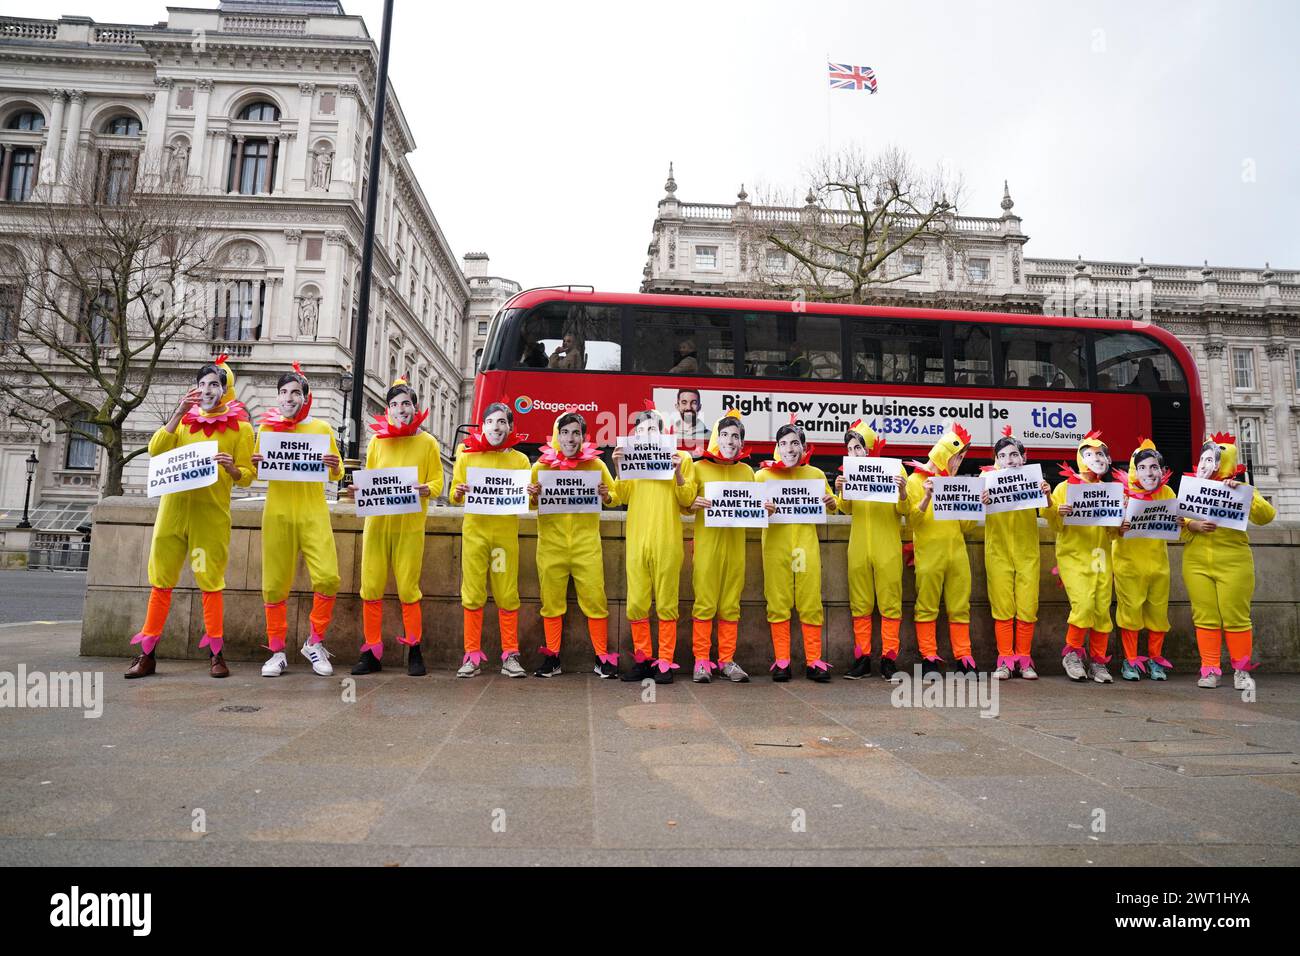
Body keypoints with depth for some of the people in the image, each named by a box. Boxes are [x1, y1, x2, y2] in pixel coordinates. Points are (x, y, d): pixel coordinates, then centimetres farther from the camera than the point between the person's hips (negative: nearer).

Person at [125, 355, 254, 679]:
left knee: (211, 582, 0)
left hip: (212, 513, -3)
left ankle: (216, 655, 7)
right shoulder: (186, 420, 14)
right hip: (173, 508, 3)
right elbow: (155, 450, -2)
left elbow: (246, 477, 3)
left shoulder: (240, 426, 5)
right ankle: (147, 654, 12)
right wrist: (179, 412, -8)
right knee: (161, 580, 5)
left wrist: (230, 468, -18)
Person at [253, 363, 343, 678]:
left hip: (313, 513, -1)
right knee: (275, 583, 1)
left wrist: (335, 467, -11)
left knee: (328, 577, -13)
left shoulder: (321, 428, 8)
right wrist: (255, 464, -6)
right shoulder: (267, 427, 10)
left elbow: (336, 474, 11)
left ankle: (315, 643, 6)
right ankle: (277, 652, 13)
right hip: (278, 513, 1)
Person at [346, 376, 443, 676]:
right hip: (376, 522, 3)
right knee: (371, 588, 1)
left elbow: (437, 482, 3)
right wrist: (358, 490, -5)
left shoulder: (428, 442, 4)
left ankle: (414, 651, 12)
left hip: (410, 526, -2)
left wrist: (427, 489, -18)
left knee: (408, 589, -2)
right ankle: (372, 653, 11)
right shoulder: (377, 440, 10)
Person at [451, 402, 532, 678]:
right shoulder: (466, 456, 9)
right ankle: (472, 655, 9)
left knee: (507, 595, 0)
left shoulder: (520, 460, 9)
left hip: (506, 534, 0)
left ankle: (510, 655, 8)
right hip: (474, 531, 0)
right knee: (473, 595, 0)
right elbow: (454, 497, 9)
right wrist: (459, 493, -12)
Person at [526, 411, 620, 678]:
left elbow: (615, 497, 11)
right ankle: (551, 657, 17)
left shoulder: (595, 464, 4)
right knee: (551, 601, 6)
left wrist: (606, 496, -10)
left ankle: (602, 657, 9)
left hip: (586, 543, -1)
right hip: (551, 543, 1)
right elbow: (532, 504, 13)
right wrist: (533, 496, -9)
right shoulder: (542, 465, 5)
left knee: (595, 600, -3)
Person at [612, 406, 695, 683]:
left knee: (666, 603, 0)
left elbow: (687, 499, 0)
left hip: (667, 542, -3)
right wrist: (618, 468, -6)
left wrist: (678, 472, -14)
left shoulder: (680, 457, 6)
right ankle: (643, 659, 15)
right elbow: (622, 497, 5)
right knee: (636, 604, 3)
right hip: (636, 541, 3)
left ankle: (665, 663, 7)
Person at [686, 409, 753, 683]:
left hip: (735, 545, 3)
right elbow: (684, 506, 4)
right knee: (704, 603, -3)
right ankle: (701, 660, 5)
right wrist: (694, 504, -17)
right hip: (706, 545, -3)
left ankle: (727, 660, 14)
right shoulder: (699, 468, 4)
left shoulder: (747, 471, 13)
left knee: (731, 605, 6)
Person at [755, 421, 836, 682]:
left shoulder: (816, 474, 8)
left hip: (806, 544, 1)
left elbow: (830, 506, 20)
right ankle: (781, 661, 9)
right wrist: (761, 509, -18)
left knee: (811, 602, 1)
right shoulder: (763, 474, 2)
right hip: (775, 545, -1)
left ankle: (814, 661, 9)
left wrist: (830, 502, -2)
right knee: (778, 604, 1)